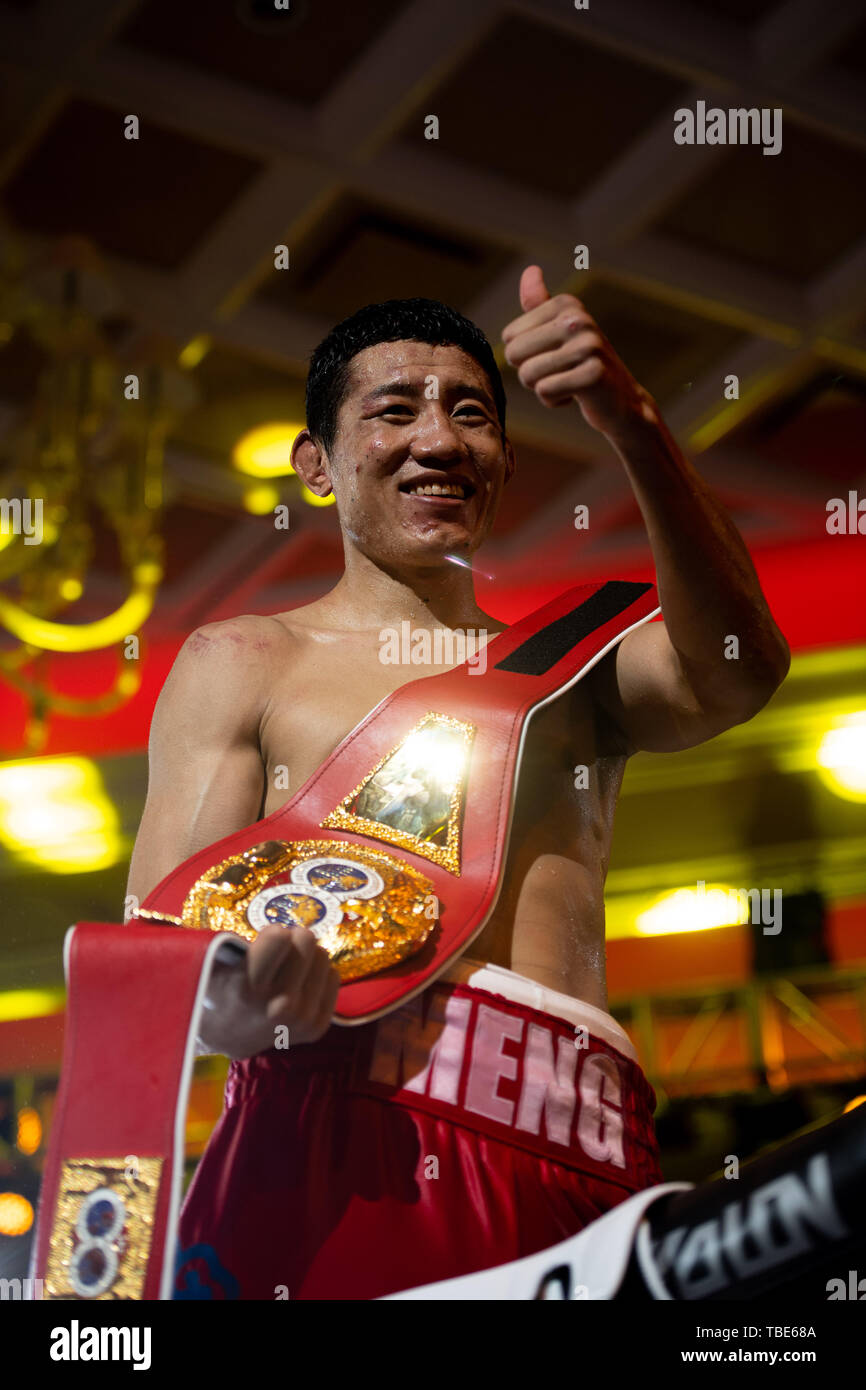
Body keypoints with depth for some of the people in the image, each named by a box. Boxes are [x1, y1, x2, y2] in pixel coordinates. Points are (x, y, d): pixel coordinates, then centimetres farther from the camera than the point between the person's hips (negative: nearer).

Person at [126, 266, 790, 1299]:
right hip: (346, 1134, -3)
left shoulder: (572, 669, 24)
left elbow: (736, 675, 2)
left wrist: (634, 427, -10)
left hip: (581, 1161, 3)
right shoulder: (242, 663, 16)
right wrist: (226, 1006, -19)